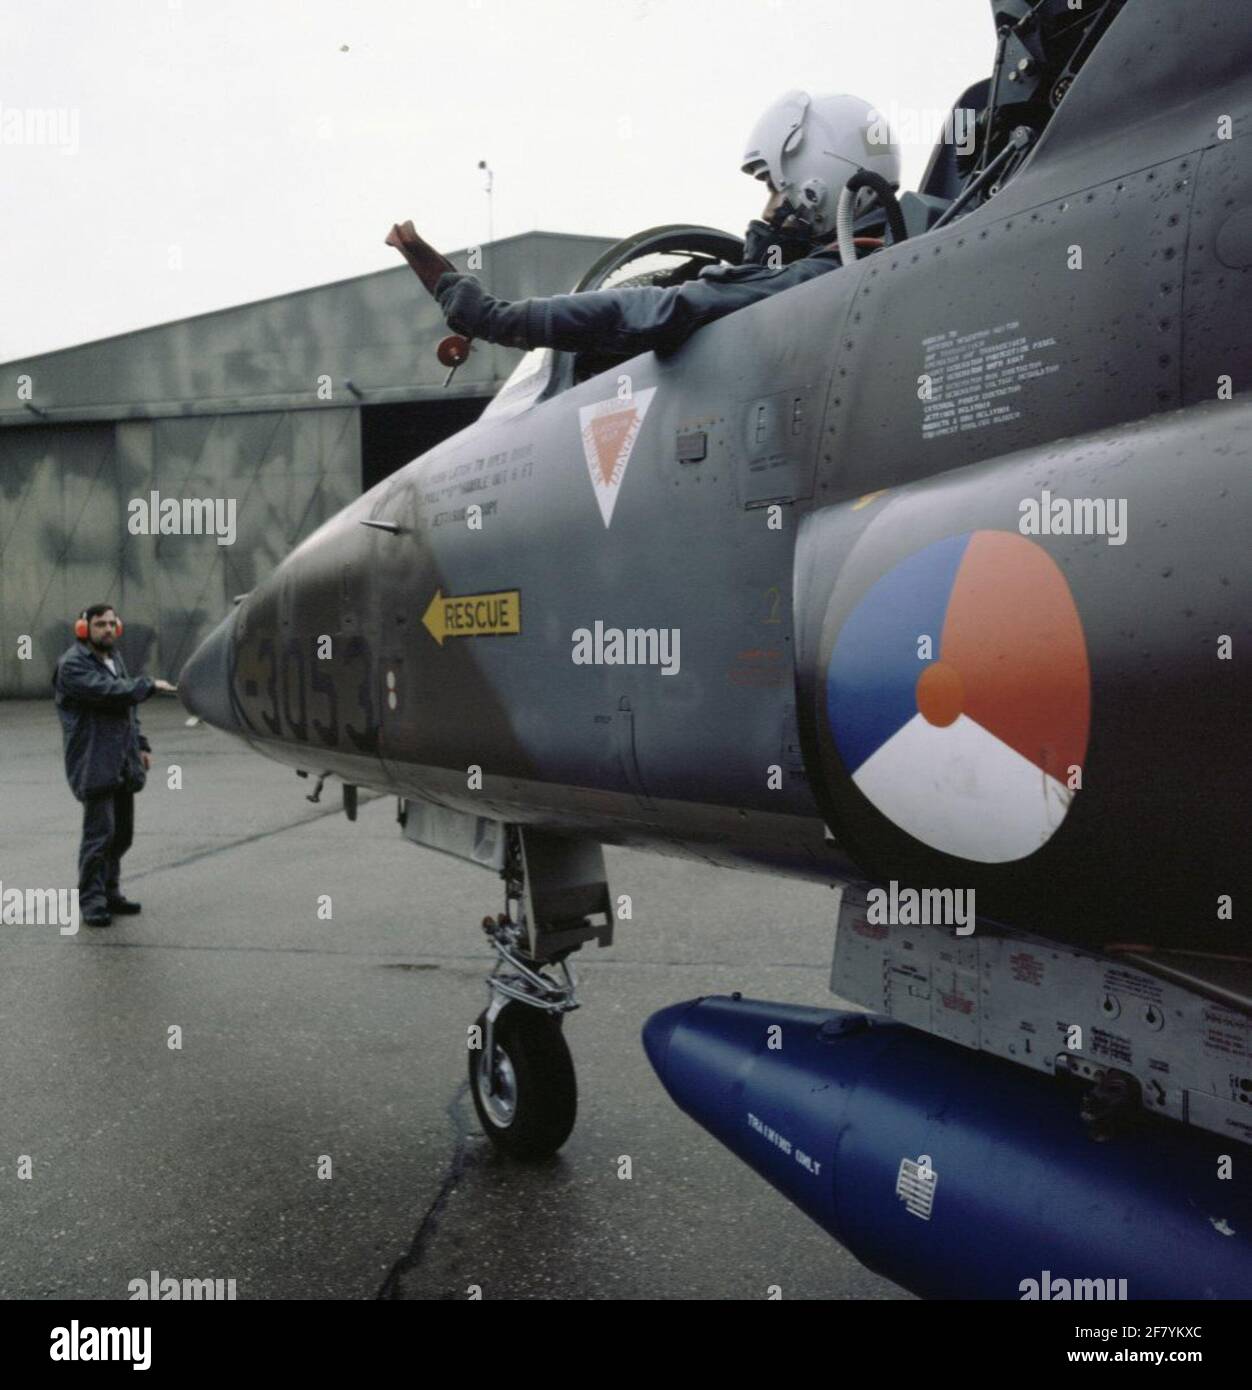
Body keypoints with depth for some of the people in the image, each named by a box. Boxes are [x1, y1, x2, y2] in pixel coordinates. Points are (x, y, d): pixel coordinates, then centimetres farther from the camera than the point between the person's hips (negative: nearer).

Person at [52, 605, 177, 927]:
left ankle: (110, 893, 23)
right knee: (100, 832, -10)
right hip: (94, 765, -9)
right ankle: (91, 902, -3)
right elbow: (111, 692, -24)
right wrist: (149, 685, -13)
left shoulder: (114, 658, 19)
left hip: (122, 764, 9)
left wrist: (141, 745, 18)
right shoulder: (72, 665, -10)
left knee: (122, 833, 12)